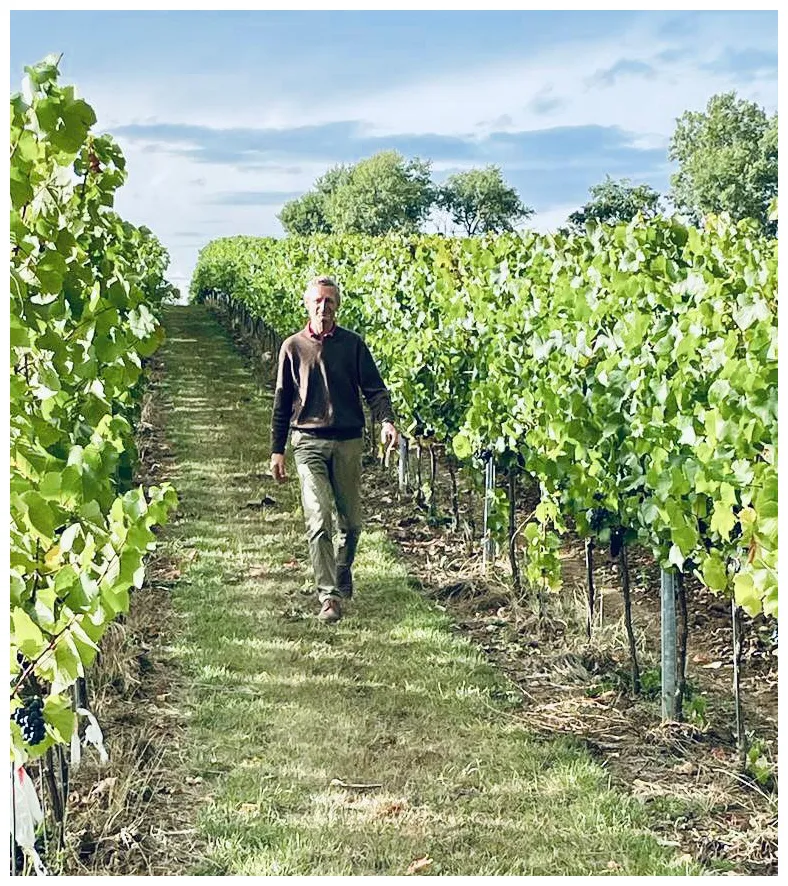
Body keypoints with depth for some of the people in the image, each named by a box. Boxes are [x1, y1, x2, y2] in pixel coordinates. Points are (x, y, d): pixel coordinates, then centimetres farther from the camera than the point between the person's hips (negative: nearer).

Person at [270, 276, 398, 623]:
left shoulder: (353, 344, 5)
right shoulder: (293, 347, 6)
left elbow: (374, 388, 1)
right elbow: (282, 402, 10)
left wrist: (386, 421, -19)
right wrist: (277, 450, 8)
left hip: (348, 441, 1)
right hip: (309, 441, -1)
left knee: (351, 522, 9)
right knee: (319, 520, -12)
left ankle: (342, 573, 37)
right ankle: (329, 596, -9)